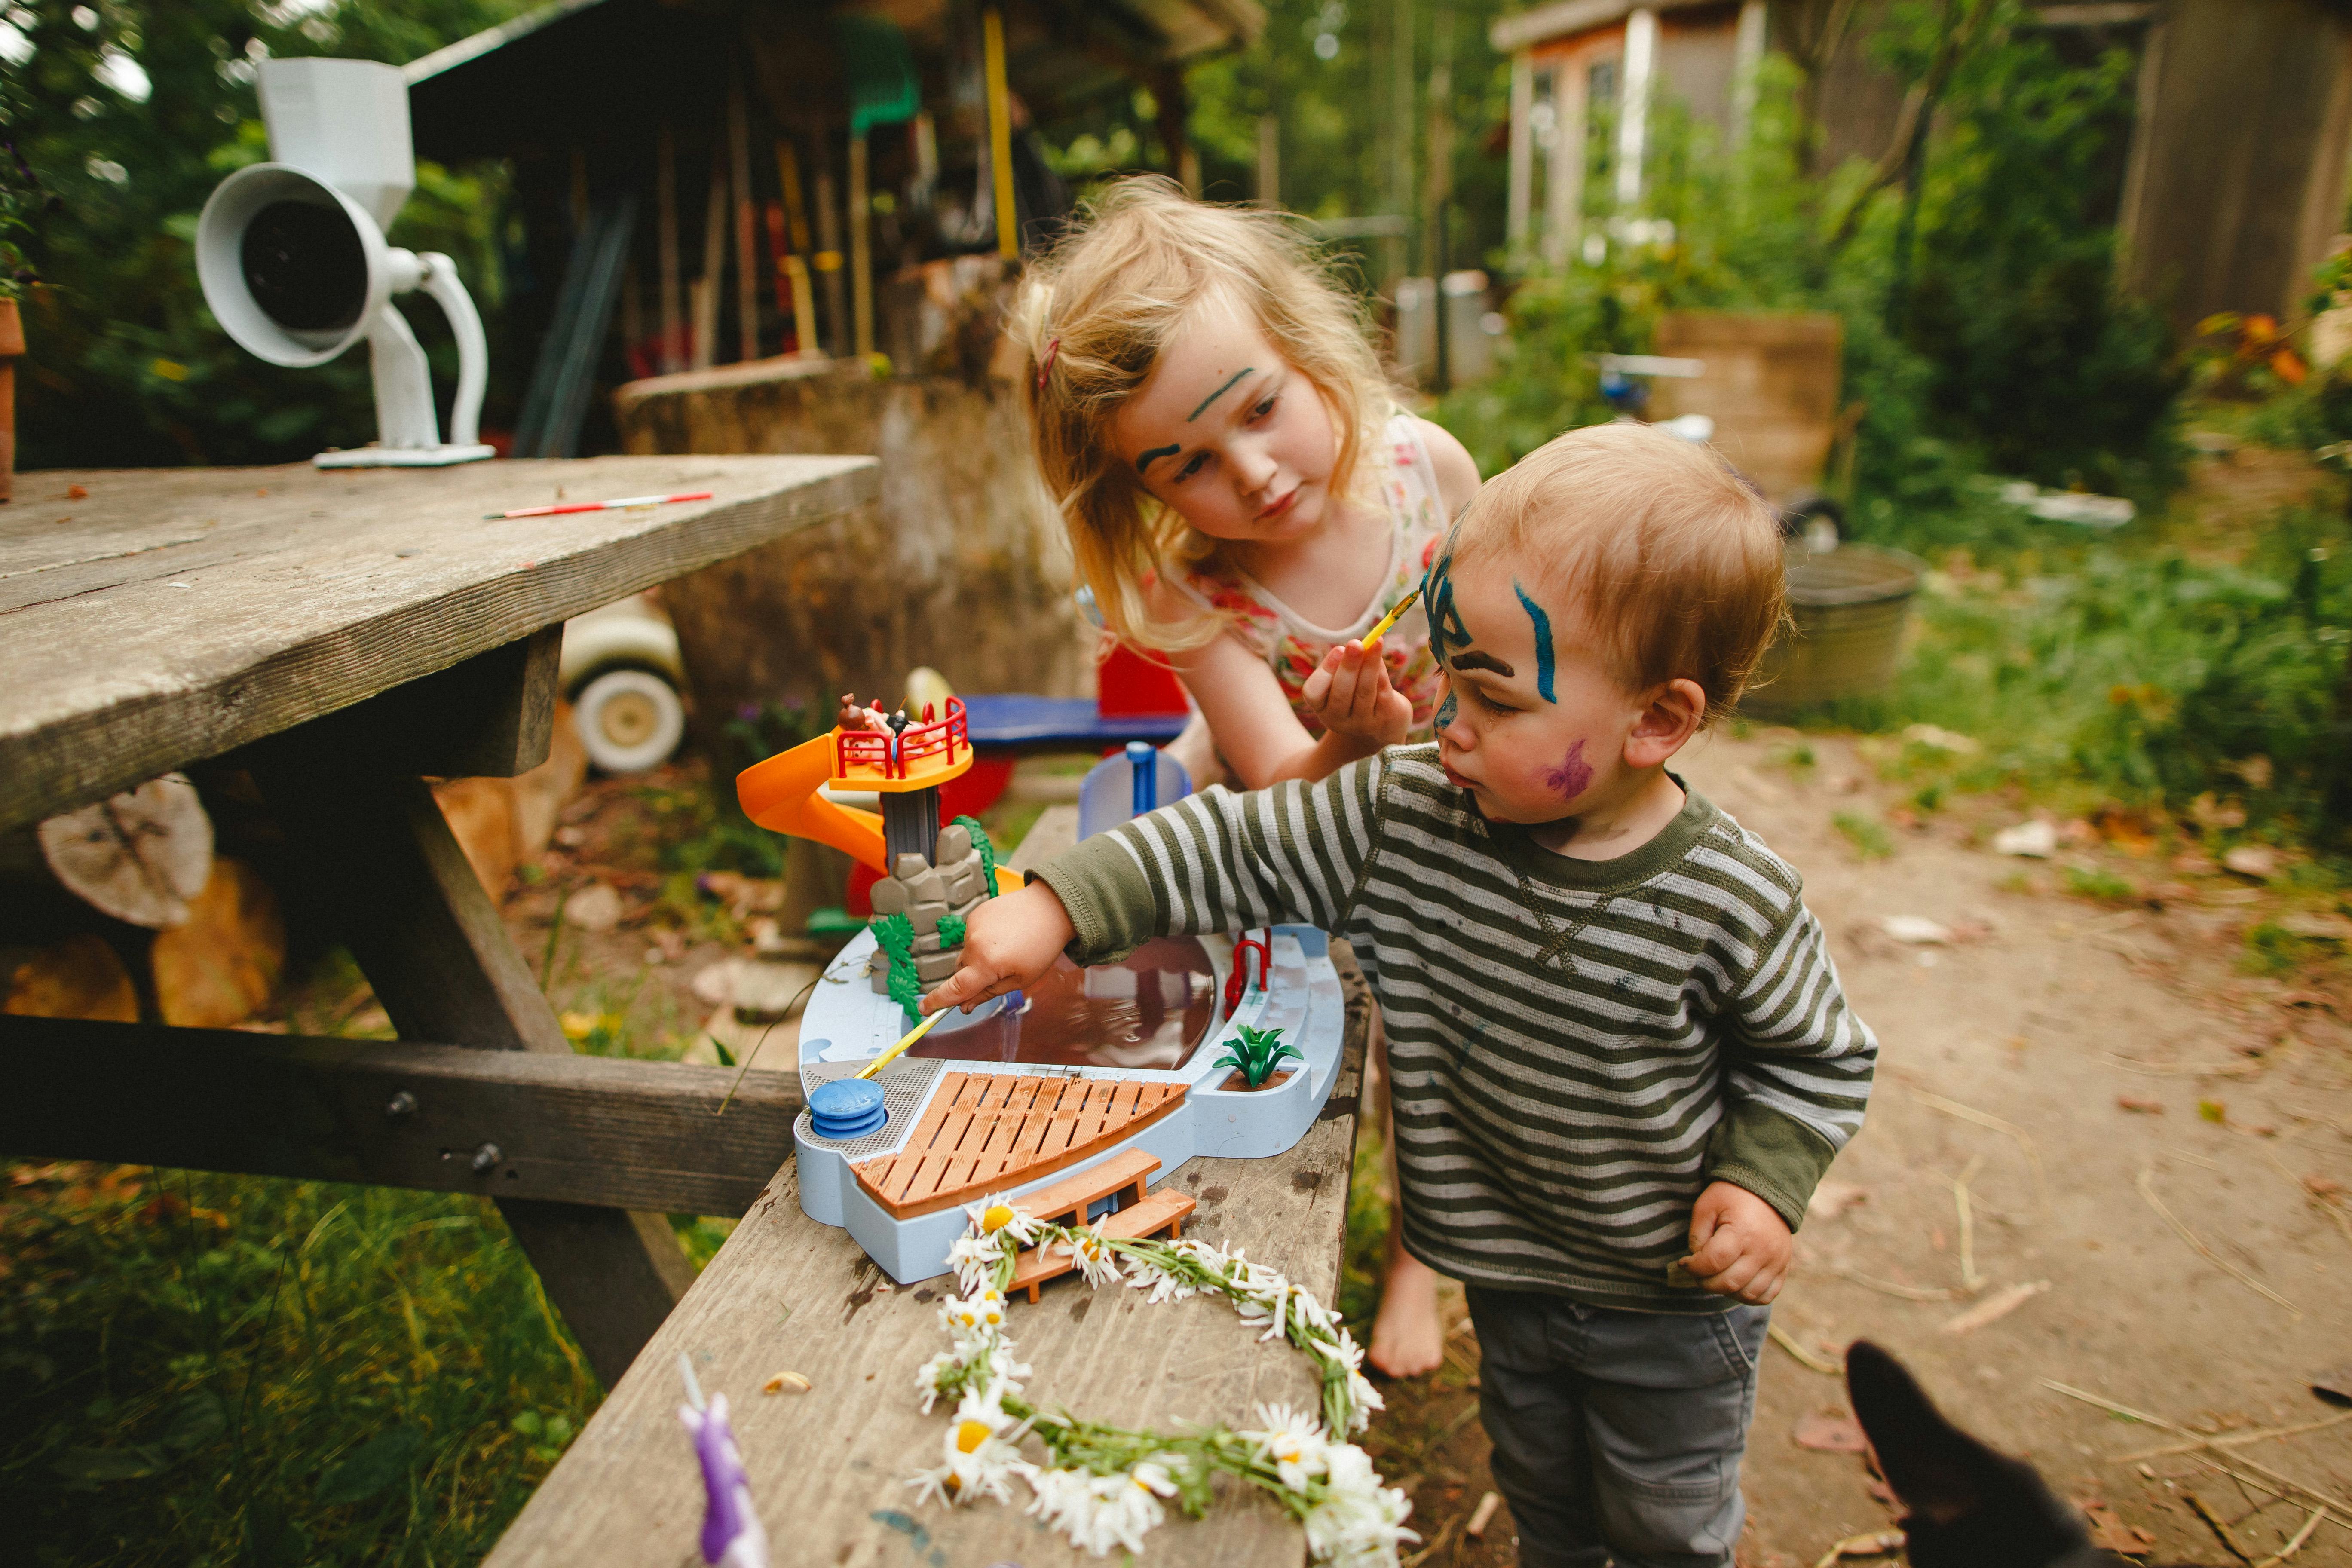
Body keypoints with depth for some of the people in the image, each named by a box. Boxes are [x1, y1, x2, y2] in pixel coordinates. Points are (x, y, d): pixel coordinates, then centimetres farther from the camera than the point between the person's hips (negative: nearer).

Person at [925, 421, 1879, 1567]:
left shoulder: (1731, 906, -26)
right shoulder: (1406, 817, -20)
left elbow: (1819, 1056, -9)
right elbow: (1245, 846, -17)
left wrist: (1762, 1180, -22)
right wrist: (1058, 908, -25)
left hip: (1673, 1300, -3)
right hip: (1507, 1270, 3)